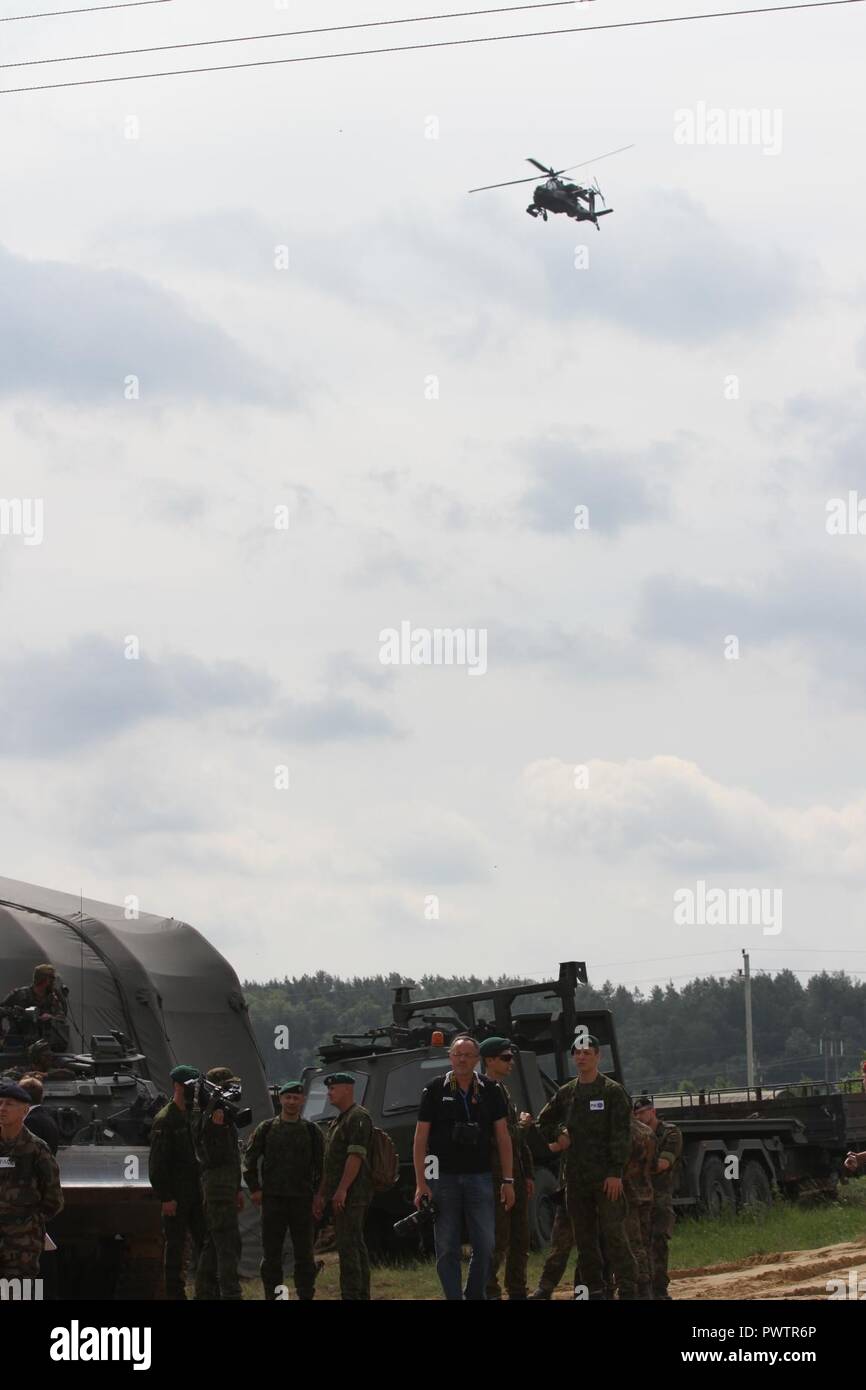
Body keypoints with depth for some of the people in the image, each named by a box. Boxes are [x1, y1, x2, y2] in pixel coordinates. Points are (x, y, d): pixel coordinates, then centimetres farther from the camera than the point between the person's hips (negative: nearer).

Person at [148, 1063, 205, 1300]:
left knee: (203, 1243, 8)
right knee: (175, 1246, -1)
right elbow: (157, 1164, -13)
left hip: (196, 1191, 7)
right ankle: (175, 1292, 5)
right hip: (175, 1196, -7)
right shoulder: (164, 1120, -10)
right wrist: (165, 1197, -16)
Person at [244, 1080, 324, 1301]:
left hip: (302, 1200, 0)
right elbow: (249, 1159, 8)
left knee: (304, 1253, 2)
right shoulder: (266, 1129, 5)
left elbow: (321, 1165, 9)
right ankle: (272, 1295, 9)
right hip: (273, 1198, 0)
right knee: (271, 1253, 2)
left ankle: (305, 1296, 9)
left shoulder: (311, 1131, 6)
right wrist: (254, 1189, 1)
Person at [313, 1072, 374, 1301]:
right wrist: (321, 1194, 21)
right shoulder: (336, 1121, 22)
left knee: (348, 1245, -14)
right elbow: (330, 1162, 25)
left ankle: (352, 1295, -16)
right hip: (340, 1195, 10)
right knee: (356, 1245, 11)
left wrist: (342, 1190, -25)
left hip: (352, 1194, -10)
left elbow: (356, 1156, -20)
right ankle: (362, 1295, 13)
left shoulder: (358, 1117, -10)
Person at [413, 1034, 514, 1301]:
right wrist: (420, 1183, -7)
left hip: (480, 1177, 1)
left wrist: (507, 1180, 2)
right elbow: (420, 1139, 0)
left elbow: (503, 1137, 7)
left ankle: (476, 1295, 14)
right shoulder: (435, 1090, 1)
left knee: (486, 1245, -1)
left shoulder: (490, 1091, 6)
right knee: (447, 1247, 1)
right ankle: (453, 1297, 8)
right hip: (443, 1177, -1)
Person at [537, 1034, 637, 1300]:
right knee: (584, 1236, 7)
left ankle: (627, 1288, -13)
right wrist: (556, 1138, 9)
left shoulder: (612, 1091, -2)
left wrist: (615, 1171, -15)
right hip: (576, 1175, 6)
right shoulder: (565, 1093, 13)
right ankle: (593, 1288, 12)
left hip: (605, 1175, -6)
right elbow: (544, 1122, 28)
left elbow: (621, 1135, -8)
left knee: (613, 1233, -12)